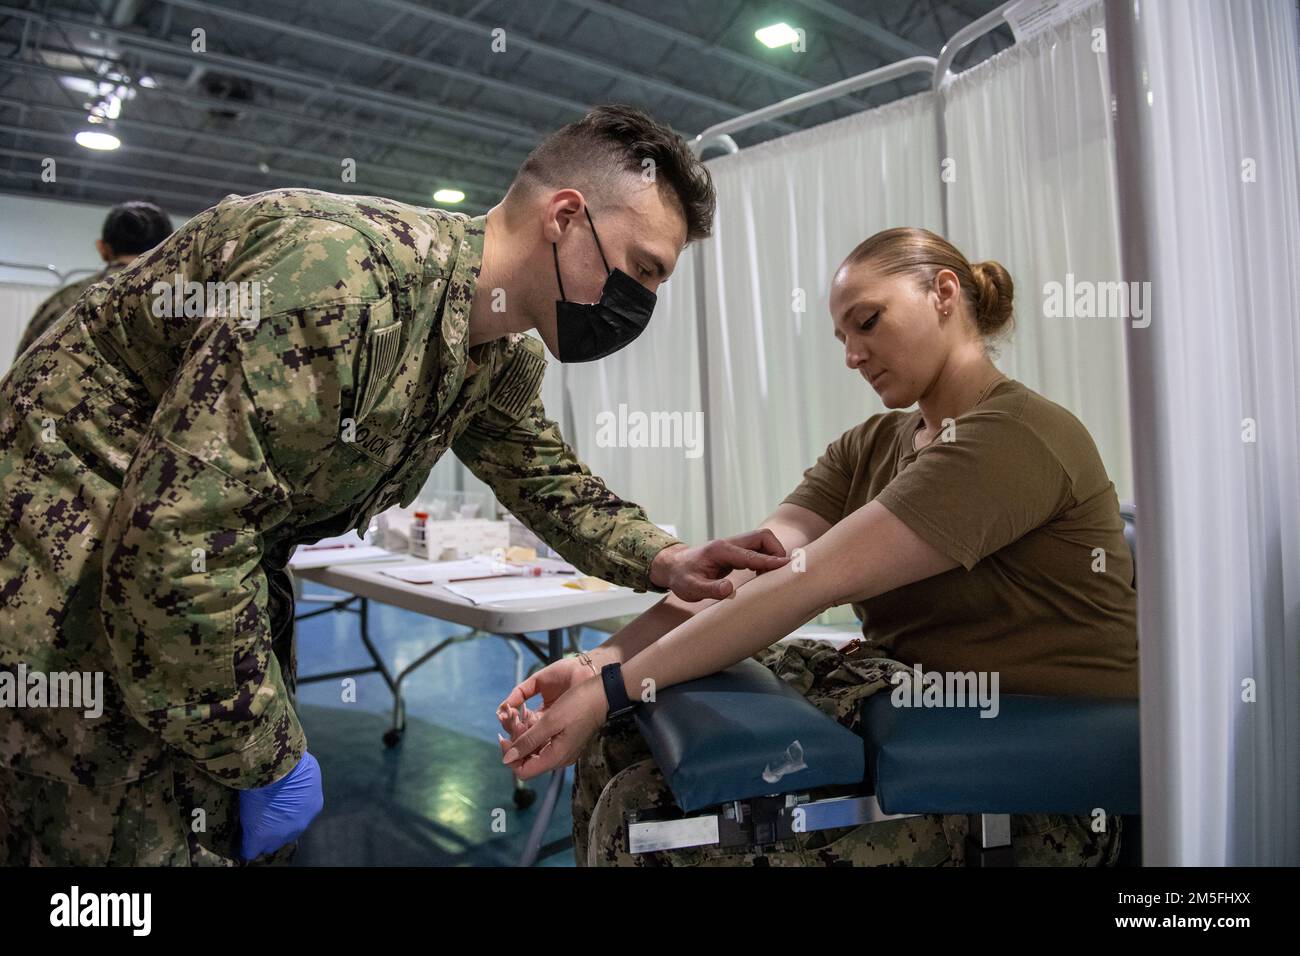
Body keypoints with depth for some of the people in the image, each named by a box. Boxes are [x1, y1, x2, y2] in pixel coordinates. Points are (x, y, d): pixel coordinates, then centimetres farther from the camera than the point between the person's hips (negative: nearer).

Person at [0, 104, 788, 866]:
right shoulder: (352, 272, -32)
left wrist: (662, 560, -4)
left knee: (251, 833, 12)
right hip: (72, 569, -8)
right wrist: (271, 759, -21)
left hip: (216, 578, 8)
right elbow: (178, 538, -32)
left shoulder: (504, 359, -1)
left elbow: (545, 476, 14)